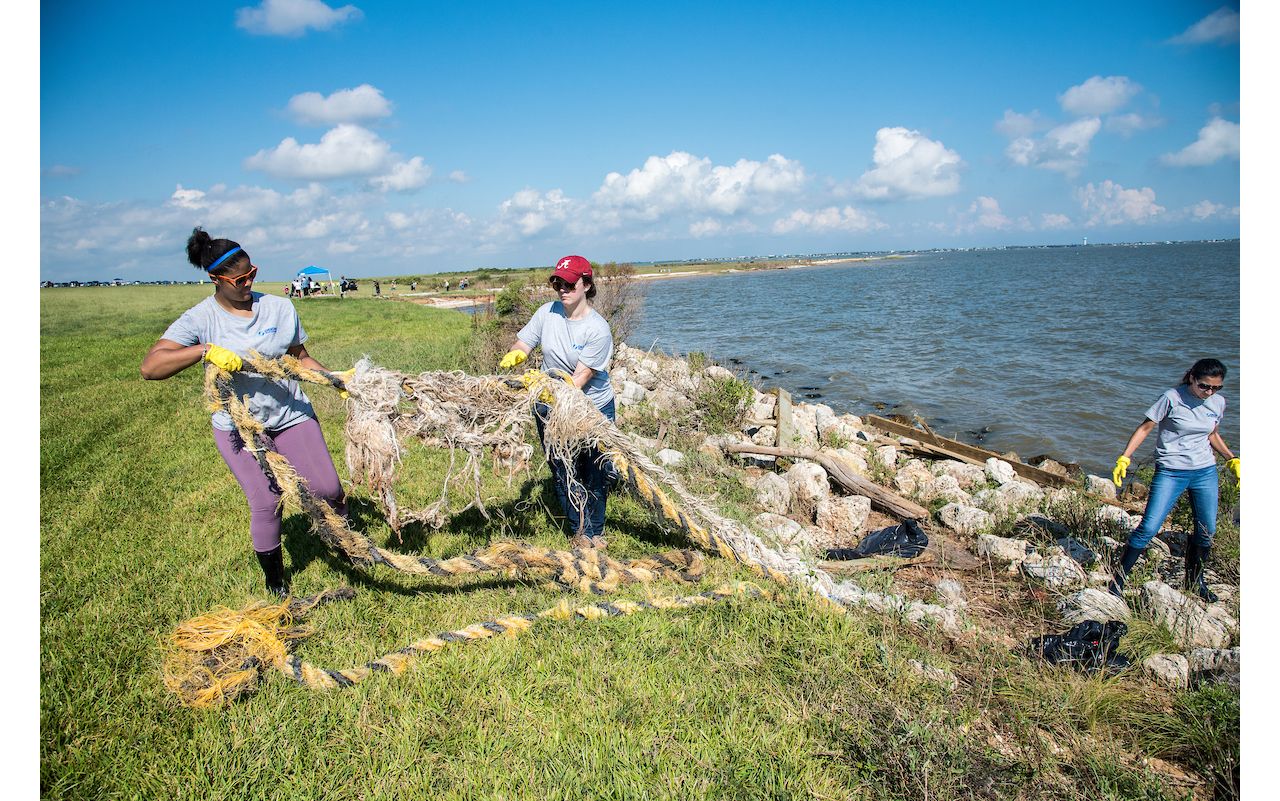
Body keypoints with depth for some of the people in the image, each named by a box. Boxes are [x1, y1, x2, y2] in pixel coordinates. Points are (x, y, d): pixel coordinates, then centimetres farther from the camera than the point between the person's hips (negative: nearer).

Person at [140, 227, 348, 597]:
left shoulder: (279, 307, -1)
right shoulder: (200, 320, -9)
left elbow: (301, 358, 9)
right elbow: (150, 367, -19)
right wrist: (205, 350, -31)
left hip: (292, 414, 2)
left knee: (327, 489, -5)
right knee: (266, 502, -5)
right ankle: (276, 585, 18)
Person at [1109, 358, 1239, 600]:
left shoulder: (1218, 403, 4)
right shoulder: (1172, 398, -13)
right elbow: (1145, 427, -10)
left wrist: (1232, 460, 16)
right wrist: (1124, 458, -17)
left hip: (1206, 472, 5)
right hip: (1170, 472, -5)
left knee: (1207, 530, 12)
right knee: (1148, 528, -12)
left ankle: (1195, 581, 34)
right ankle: (1118, 581, -4)